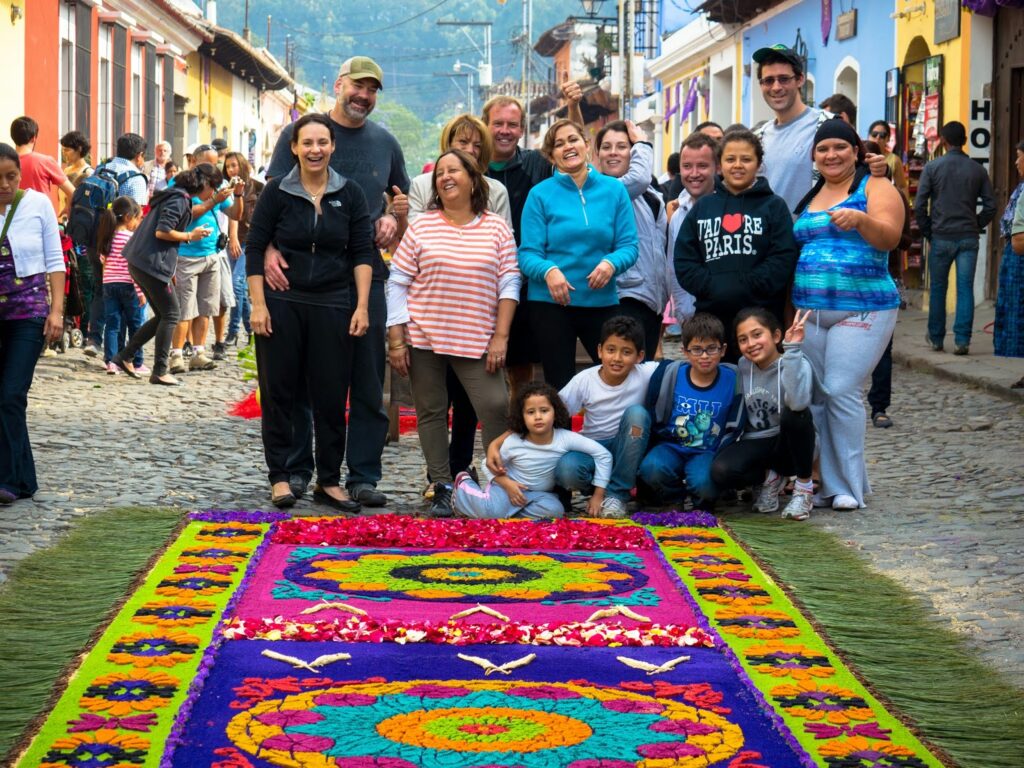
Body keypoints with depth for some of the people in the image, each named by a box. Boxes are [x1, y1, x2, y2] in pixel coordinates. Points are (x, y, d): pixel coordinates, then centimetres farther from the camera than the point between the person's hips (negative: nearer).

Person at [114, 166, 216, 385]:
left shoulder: (177, 196, 19)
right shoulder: (179, 199, -13)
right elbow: (162, 232, -22)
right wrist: (190, 236, -8)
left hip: (140, 262, 10)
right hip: (152, 264, -10)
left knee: (164, 316, 15)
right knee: (171, 314, -2)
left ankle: (123, 357, 14)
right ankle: (159, 372, 0)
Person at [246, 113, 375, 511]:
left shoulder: (350, 194, 2)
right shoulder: (277, 191, -2)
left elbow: (363, 253, 3)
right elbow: (254, 248, 0)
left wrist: (362, 306, -5)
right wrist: (258, 304, -7)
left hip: (332, 306, 1)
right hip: (282, 303, -1)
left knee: (331, 396, 3)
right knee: (278, 392, 3)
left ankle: (329, 481, 12)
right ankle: (279, 477, 13)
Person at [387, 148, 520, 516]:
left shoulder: (497, 228, 5)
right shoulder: (421, 227, 4)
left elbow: (509, 283, 3)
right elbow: (397, 283, 3)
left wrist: (500, 337, -4)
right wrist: (396, 339, -3)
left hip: (476, 341, -1)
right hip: (424, 337, 1)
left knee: (496, 407, -11)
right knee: (431, 412, 4)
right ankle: (442, 489, 12)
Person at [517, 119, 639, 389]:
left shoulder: (614, 190, 3)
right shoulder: (540, 194, -2)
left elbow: (629, 245, 0)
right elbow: (528, 253, -6)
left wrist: (611, 264, -21)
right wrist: (549, 271, -27)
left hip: (602, 301, 2)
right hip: (551, 303, -1)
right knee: (559, 384, 6)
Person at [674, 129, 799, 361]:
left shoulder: (774, 206, 8)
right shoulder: (702, 207, 15)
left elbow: (783, 258, -4)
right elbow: (684, 259, 7)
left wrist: (746, 286, -16)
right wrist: (710, 286, -10)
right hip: (710, 316, 2)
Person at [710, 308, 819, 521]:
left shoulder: (796, 365, -16)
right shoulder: (743, 366, 0)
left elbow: (798, 402, -40)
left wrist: (792, 349, -38)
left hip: (791, 445, -3)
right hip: (755, 444, 3)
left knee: (794, 413, -36)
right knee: (720, 471, -30)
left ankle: (804, 486, -12)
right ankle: (770, 477, 5)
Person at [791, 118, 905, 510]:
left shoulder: (875, 187, 0)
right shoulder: (807, 197, 17)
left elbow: (889, 237, -15)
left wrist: (860, 219, -34)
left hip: (861, 310, -6)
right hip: (809, 311, 6)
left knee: (840, 391, -13)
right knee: (812, 397, 3)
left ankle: (850, 485, -2)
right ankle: (827, 483, 13)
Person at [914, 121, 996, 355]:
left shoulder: (932, 168, -3)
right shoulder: (977, 170, 4)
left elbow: (919, 205, -6)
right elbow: (990, 206, 2)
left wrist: (927, 232, 5)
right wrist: (976, 227, 12)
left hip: (941, 237, -1)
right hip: (969, 238, 1)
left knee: (937, 289, 11)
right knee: (965, 289, 1)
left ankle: (936, 338, 18)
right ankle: (962, 340, -5)